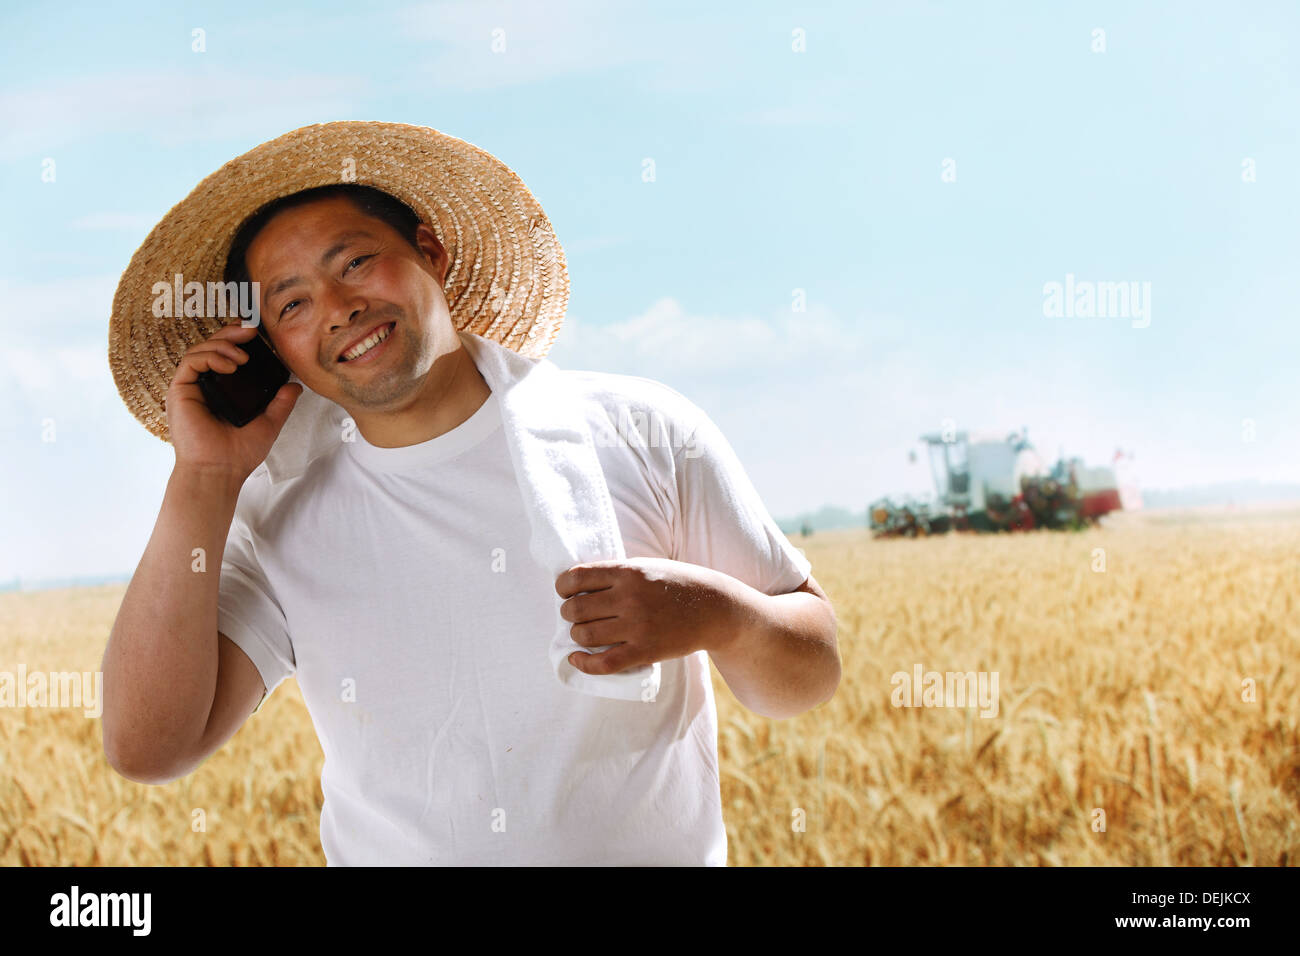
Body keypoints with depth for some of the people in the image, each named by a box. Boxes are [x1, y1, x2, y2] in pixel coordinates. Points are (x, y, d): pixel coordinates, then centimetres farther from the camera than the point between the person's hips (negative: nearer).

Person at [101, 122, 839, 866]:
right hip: (392, 852, 1)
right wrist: (203, 479, -10)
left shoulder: (640, 432, -1)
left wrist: (716, 614, -18)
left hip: (658, 850, 0)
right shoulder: (273, 523, 1)